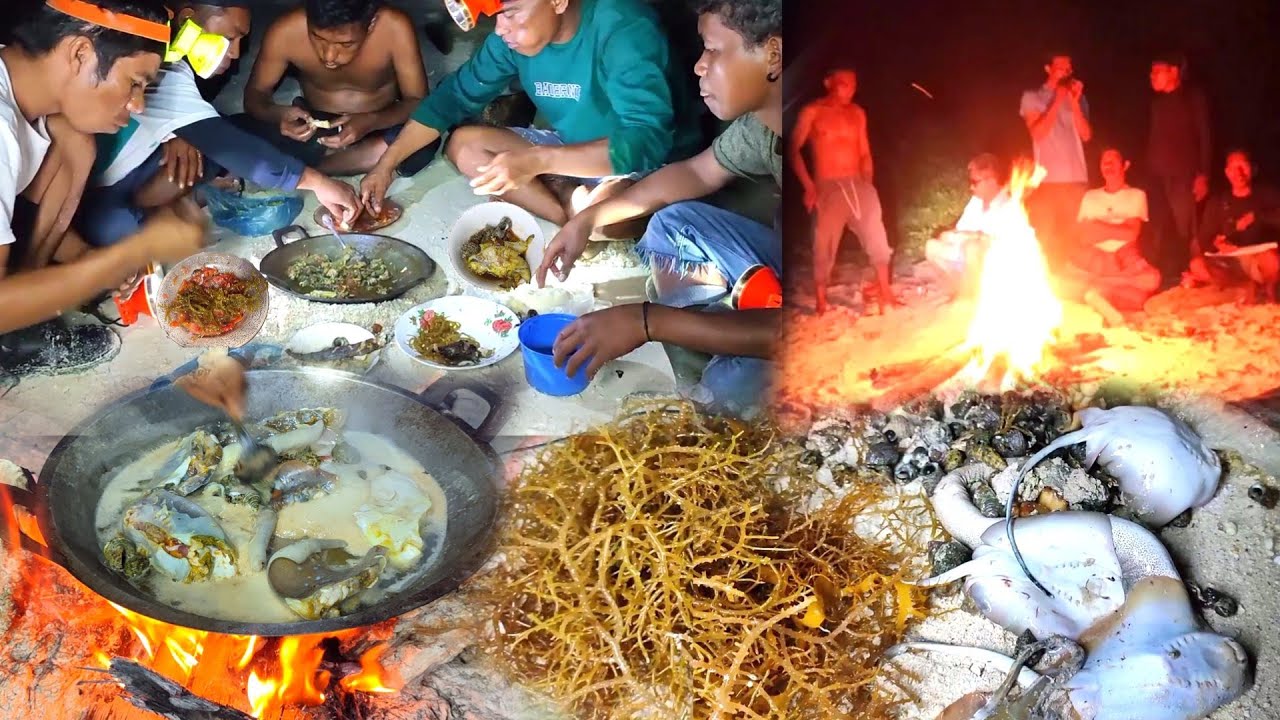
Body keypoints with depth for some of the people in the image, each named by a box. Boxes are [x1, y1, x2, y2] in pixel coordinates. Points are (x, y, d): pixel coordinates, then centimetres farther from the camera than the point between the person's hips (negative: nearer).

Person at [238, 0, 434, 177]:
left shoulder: (395, 28, -27)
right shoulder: (286, 31, -23)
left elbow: (418, 102, -18)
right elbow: (255, 93, -9)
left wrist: (372, 122, -37)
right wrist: (277, 114, -33)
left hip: (378, 128, 0)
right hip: (314, 127, 0)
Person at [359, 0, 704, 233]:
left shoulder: (623, 29, -29)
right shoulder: (513, 35, -7)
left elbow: (647, 141, -39)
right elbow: (455, 95, 4)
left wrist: (536, 160, -47)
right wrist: (386, 165, -2)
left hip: (653, 162, -8)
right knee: (463, 144, -4)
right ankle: (574, 218, -15)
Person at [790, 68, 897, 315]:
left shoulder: (858, 113, 10)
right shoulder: (812, 112, -3)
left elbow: (864, 153, 15)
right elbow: (794, 149, -3)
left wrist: (867, 186, 6)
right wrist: (808, 185, -12)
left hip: (858, 184, 4)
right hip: (828, 187, -4)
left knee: (876, 235, -3)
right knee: (825, 244, -2)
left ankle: (885, 293, 7)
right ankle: (821, 304, 6)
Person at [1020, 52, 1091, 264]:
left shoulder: (1078, 99, 14)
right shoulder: (1032, 97, 5)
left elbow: (1086, 135, 3)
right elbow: (1038, 133, -8)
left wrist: (1074, 102, -6)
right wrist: (1058, 100, -9)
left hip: (1077, 178, 3)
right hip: (1047, 178, -3)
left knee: (1070, 238, 6)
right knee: (1044, 237, -5)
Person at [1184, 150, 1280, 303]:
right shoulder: (1217, 203, 7)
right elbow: (1204, 240, 1)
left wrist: (1255, 217, -17)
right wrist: (1217, 245, -21)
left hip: (1260, 260, -3)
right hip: (1230, 263, 3)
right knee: (1197, 265, -28)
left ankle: (1268, 289, -3)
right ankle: (1251, 286, -9)